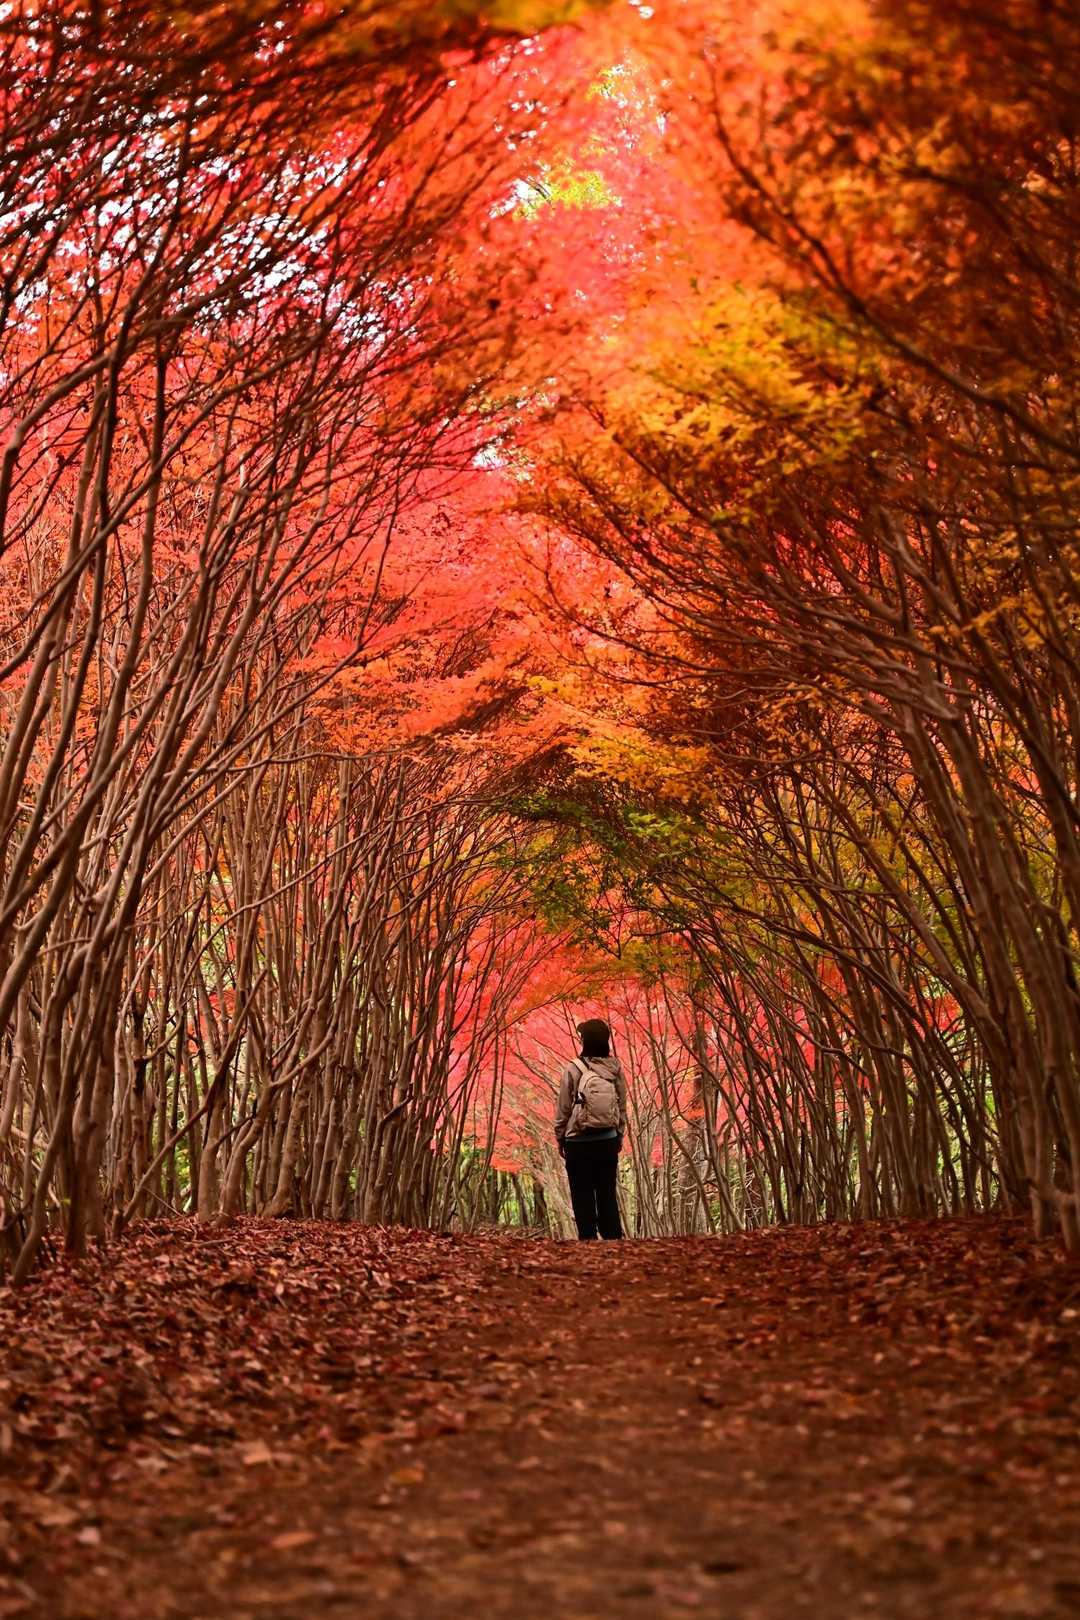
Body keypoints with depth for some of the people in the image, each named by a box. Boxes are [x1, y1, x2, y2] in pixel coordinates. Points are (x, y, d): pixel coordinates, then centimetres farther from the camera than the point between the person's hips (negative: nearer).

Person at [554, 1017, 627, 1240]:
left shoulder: (574, 1069, -13)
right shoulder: (615, 1069, -3)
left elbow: (564, 1108, -8)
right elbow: (622, 1106, 4)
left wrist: (560, 1137, 4)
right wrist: (619, 1135, 16)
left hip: (579, 1141, -3)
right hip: (608, 1139, 3)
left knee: (582, 1196, 6)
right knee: (608, 1193, 13)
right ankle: (613, 1237, 16)